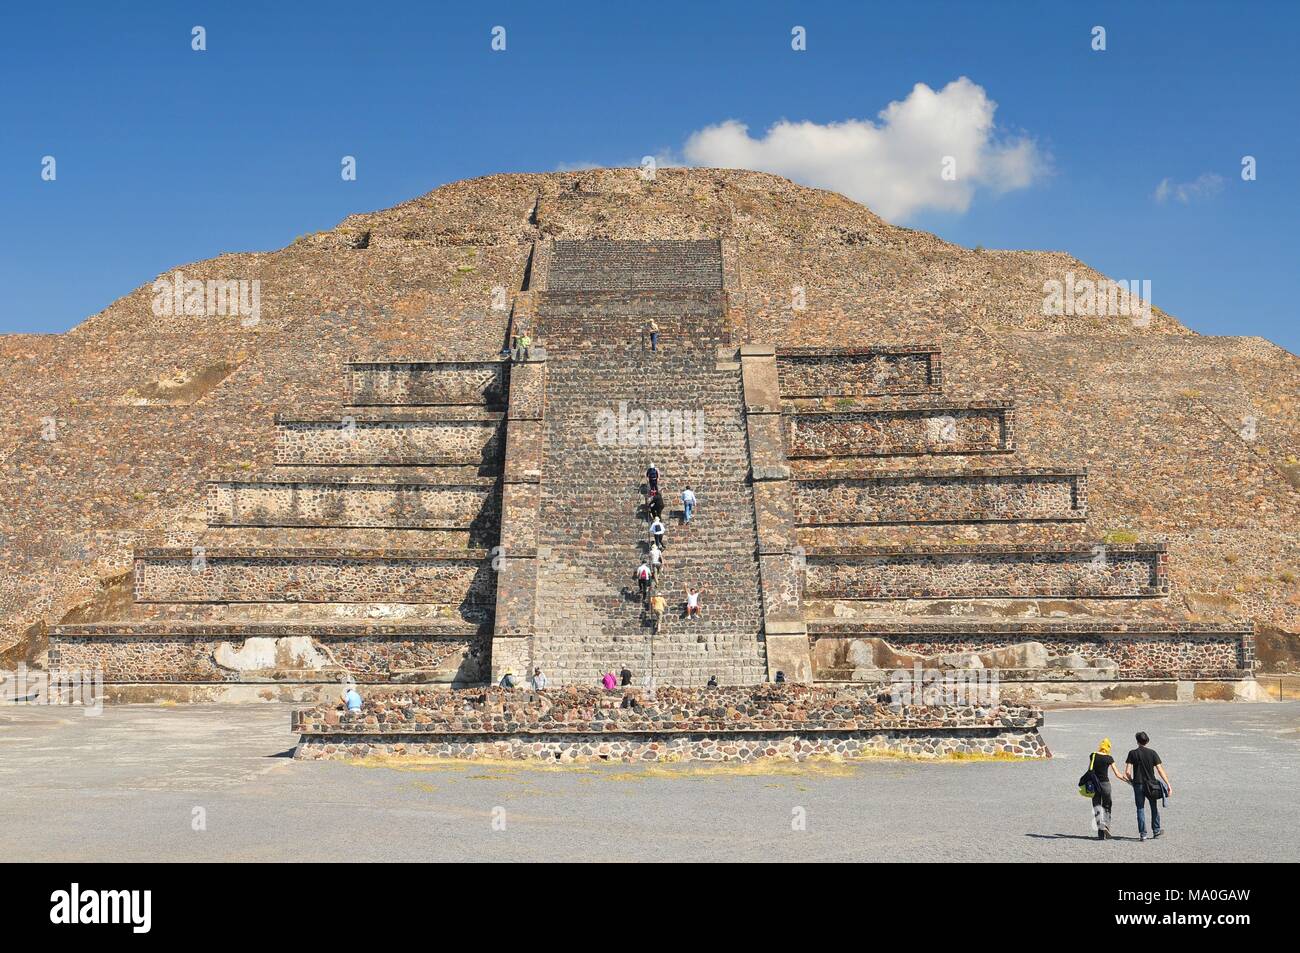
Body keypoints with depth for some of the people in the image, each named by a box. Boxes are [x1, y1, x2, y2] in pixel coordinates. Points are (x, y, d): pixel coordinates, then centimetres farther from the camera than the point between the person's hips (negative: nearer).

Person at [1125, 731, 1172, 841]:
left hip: (1138, 784, -1)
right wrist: (1168, 784, -4)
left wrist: (1130, 780, 9)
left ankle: (1143, 834, 1)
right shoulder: (1152, 753, -3)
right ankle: (1156, 831, 27)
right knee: (1154, 807, 18)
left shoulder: (1133, 753, -5)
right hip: (1151, 784, 1)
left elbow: (1127, 772, -10)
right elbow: (1160, 770, -7)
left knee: (1140, 809, 4)